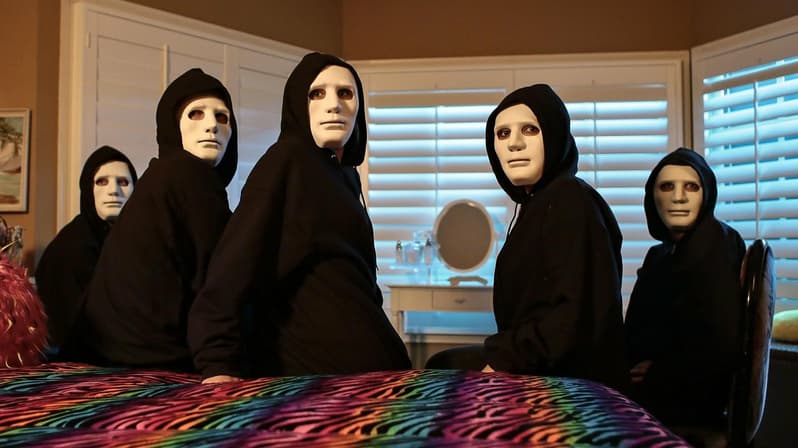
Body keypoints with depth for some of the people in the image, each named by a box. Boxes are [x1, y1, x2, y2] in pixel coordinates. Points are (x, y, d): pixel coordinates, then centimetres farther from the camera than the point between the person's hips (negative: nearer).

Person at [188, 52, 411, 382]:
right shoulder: (287, 157, -11)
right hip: (309, 361, -8)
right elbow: (238, 256, -22)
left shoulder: (345, 173, 13)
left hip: (359, 353, 8)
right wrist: (218, 361, -31)